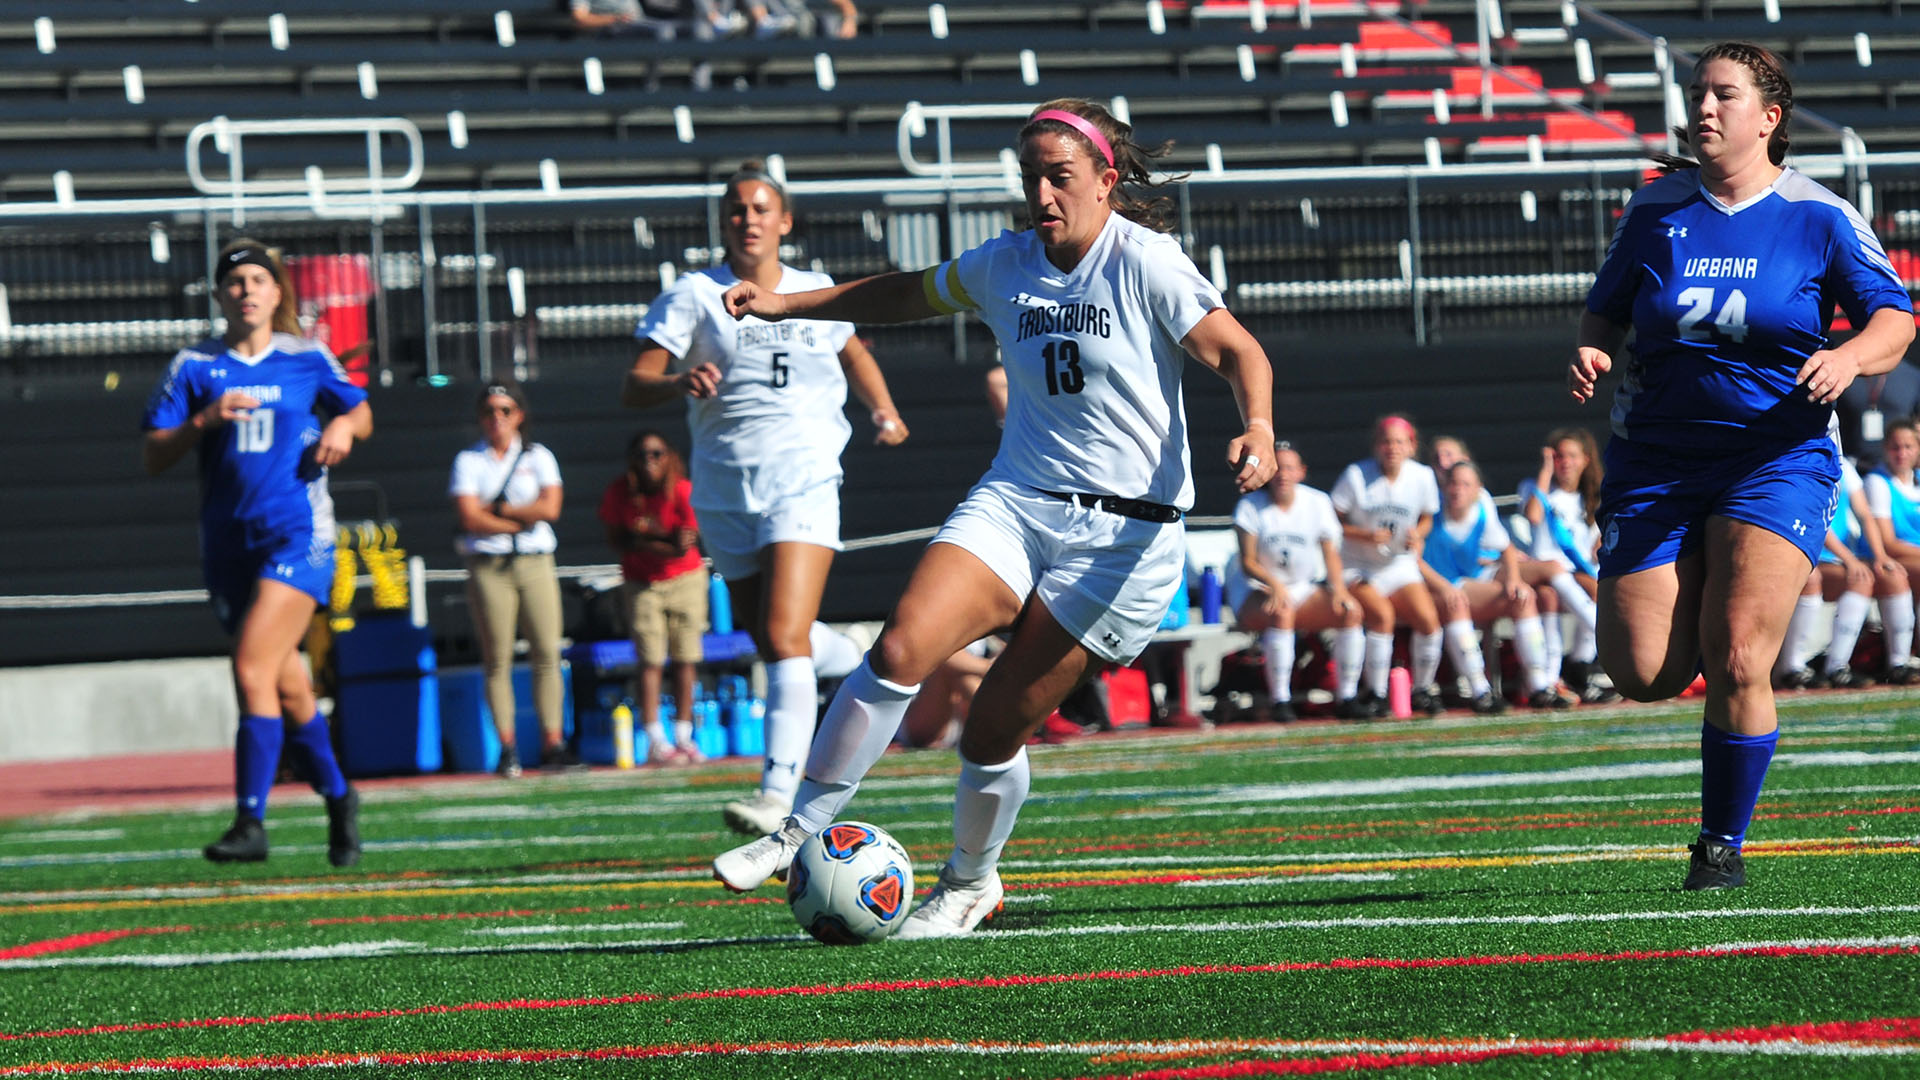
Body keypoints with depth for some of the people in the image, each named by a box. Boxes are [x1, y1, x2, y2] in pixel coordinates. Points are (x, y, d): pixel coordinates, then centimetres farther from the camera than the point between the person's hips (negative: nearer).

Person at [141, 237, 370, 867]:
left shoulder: (307, 359, 3)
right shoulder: (195, 366, 4)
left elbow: (360, 412, 18)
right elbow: (152, 459, 1)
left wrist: (343, 425, -5)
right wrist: (205, 420, -15)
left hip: (298, 532, -3)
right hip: (228, 542, 3)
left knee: (253, 669, -19)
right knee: (287, 686, 11)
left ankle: (251, 822, -20)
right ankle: (337, 798, 33)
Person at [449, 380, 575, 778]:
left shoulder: (539, 457, 12)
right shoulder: (468, 461, 8)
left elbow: (550, 508, -2)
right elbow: (469, 518, -5)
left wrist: (496, 510, -4)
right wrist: (523, 519, -4)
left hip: (536, 565, 1)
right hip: (488, 566, -1)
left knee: (547, 653, -7)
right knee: (496, 659, -6)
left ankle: (552, 742, -5)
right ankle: (507, 747, -4)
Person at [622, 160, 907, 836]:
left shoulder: (816, 294, 8)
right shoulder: (696, 297, 0)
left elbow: (853, 351, 29)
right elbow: (633, 387, -8)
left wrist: (882, 409, 11)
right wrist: (680, 383, -29)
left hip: (804, 481, -2)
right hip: (725, 492, 2)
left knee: (785, 636, -19)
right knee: (771, 637, 14)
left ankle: (778, 794, -28)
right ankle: (865, 666, 47)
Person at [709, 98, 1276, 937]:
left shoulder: (1144, 262, -9)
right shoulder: (1005, 265, 7)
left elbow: (1237, 352, -10)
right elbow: (910, 295, 24)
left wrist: (1257, 429, -29)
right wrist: (786, 304, 21)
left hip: (1123, 533, -4)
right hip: (1016, 499, 5)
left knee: (995, 729, -3)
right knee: (900, 649, -19)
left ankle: (971, 881, 24)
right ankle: (800, 833, -10)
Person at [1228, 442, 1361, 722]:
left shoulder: (1318, 502, 3)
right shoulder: (1251, 506, -7)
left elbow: (1331, 554, 3)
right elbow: (1248, 562, -13)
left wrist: (1339, 590, -16)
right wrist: (1274, 584, -32)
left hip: (1305, 589, 4)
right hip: (1257, 592, -4)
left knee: (1350, 611, -19)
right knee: (1282, 612, -38)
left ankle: (1348, 697, -10)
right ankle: (1279, 701, -32)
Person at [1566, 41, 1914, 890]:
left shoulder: (1818, 217, -1)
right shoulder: (1657, 209, 5)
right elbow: (1605, 309, 15)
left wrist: (1849, 357, -21)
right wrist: (1591, 353, -7)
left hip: (1777, 459, -2)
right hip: (1655, 461, 2)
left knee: (1736, 661, -16)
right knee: (1640, 674, -7)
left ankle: (1723, 843, 2)